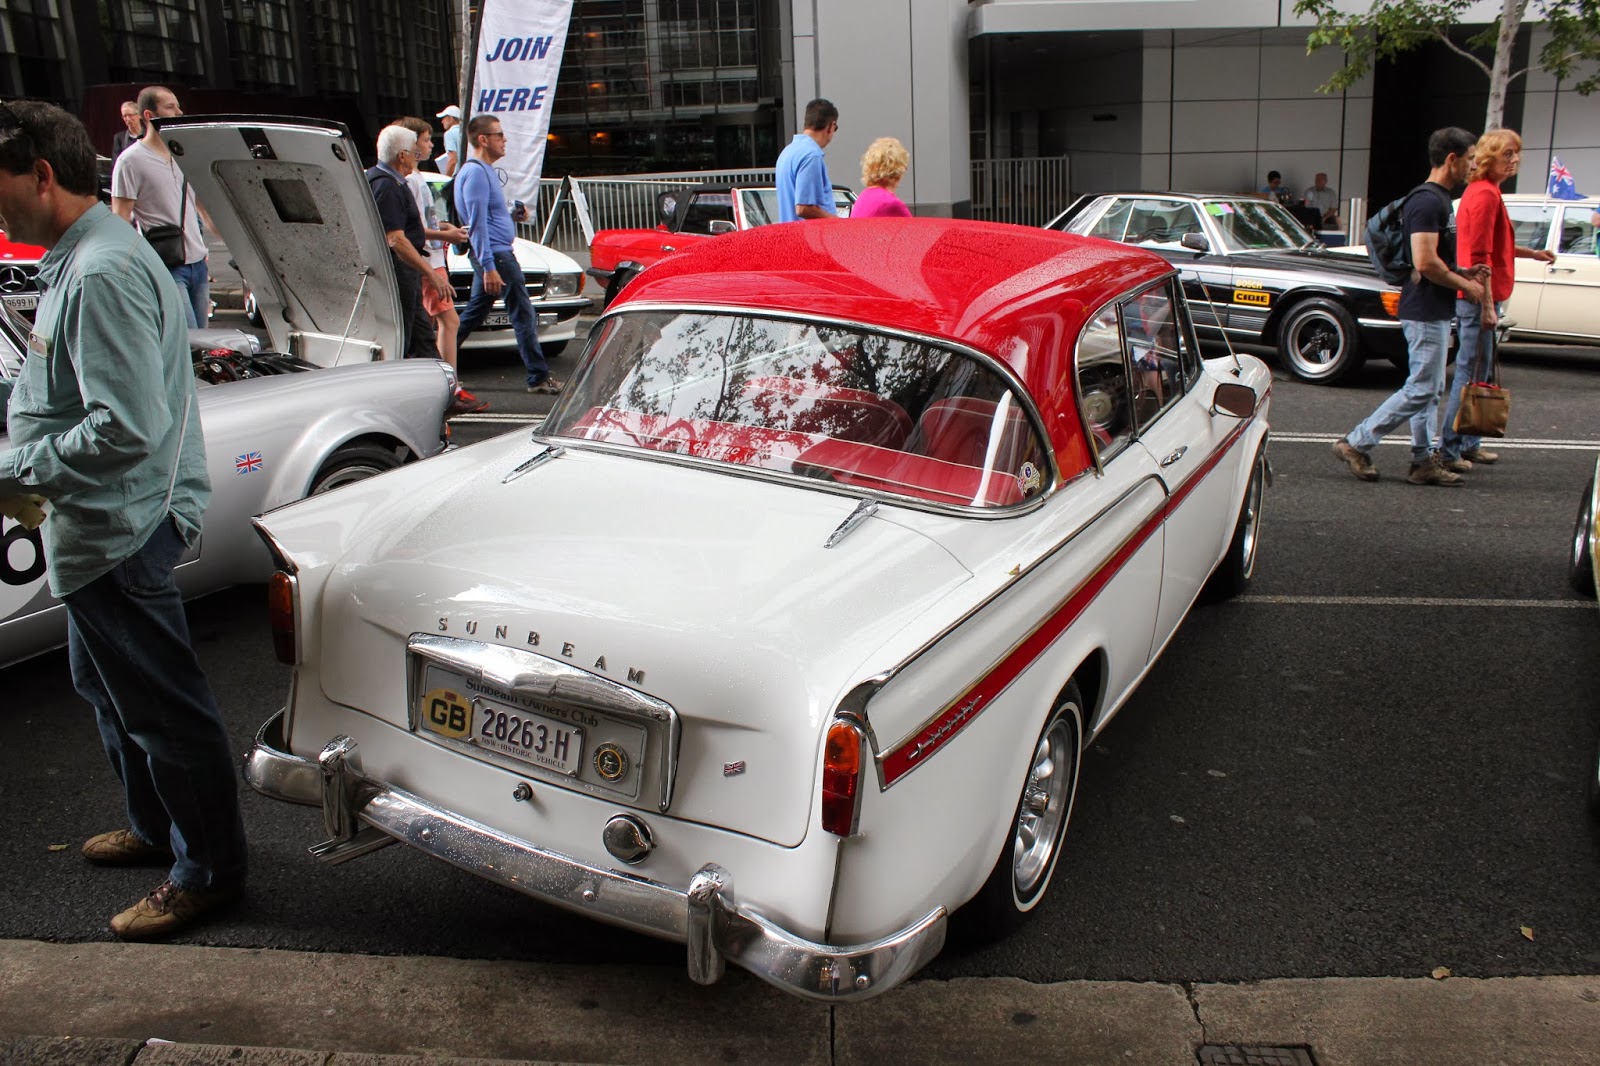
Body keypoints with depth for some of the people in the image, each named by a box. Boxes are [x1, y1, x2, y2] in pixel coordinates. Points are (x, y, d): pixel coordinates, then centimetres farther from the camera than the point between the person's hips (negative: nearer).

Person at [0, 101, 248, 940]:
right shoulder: (80, 260, 12)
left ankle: (209, 871, 17)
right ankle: (157, 827, 42)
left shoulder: (102, 276, -23)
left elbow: (125, 428, -29)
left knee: (163, 705, 2)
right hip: (103, 525, 11)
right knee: (106, 684, 24)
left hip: (120, 529, -11)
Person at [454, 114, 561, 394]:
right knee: (524, 315, -6)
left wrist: (512, 213, 14)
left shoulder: (485, 171, 18)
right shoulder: (476, 172, -14)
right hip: (496, 255, -10)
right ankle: (539, 378, -2)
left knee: (473, 313, 13)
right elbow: (478, 224, -20)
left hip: (489, 256, 10)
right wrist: (489, 267, -24)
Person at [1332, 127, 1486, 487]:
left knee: (1428, 389, 11)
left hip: (1433, 312, 11)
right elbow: (1425, 262, -24)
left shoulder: (1438, 200, 15)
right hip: (1426, 313, -11)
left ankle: (1423, 462, 16)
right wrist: (1465, 285, -13)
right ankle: (1356, 443, -1)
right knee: (1421, 390, -7)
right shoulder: (1427, 202, -17)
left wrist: (1464, 274, 12)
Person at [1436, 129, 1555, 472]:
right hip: (1478, 299, -10)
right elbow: (1479, 256, -21)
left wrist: (1532, 253, 27)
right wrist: (1487, 305, -22)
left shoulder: (1486, 192, 16)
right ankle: (1448, 450, -3)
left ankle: (1469, 444, 23)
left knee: (1477, 373, 15)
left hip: (1476, 298, 10)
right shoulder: (1485, 195, -15)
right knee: (1469, 374, -7)